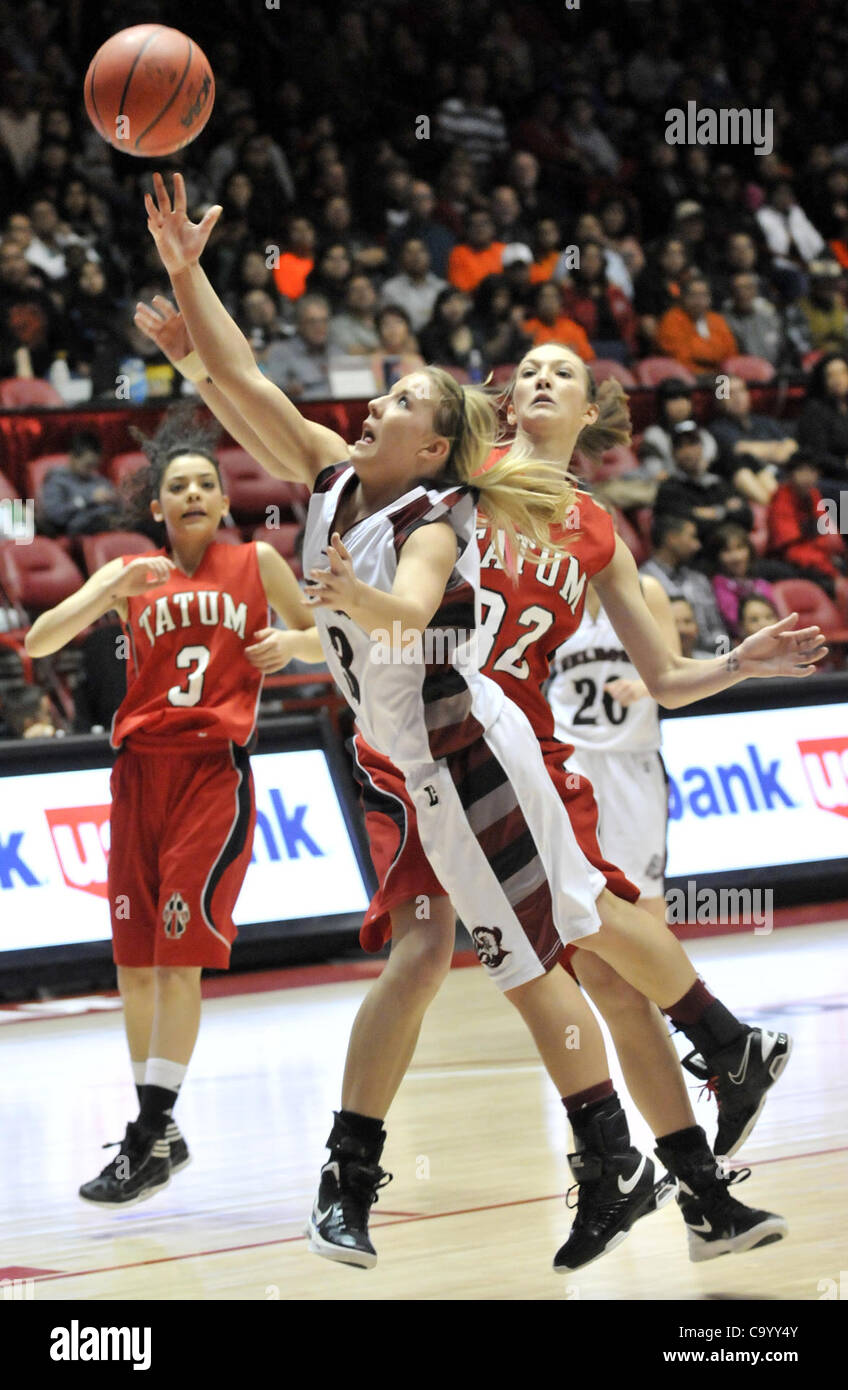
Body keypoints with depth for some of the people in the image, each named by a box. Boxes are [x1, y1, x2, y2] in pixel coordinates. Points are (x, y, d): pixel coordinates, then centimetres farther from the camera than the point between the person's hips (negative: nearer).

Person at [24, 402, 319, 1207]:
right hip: (140, 770, 3)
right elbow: (38, 642, -2)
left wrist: (292, 644, -6)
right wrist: (112, 592, -17)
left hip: (214, 770, -3)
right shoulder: (128, 576, 9)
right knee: (133, 959, 6)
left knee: (179, 953, -12)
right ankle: (161, 1130, 20)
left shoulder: (256, 564, 7)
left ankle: (148, 1140, -11)